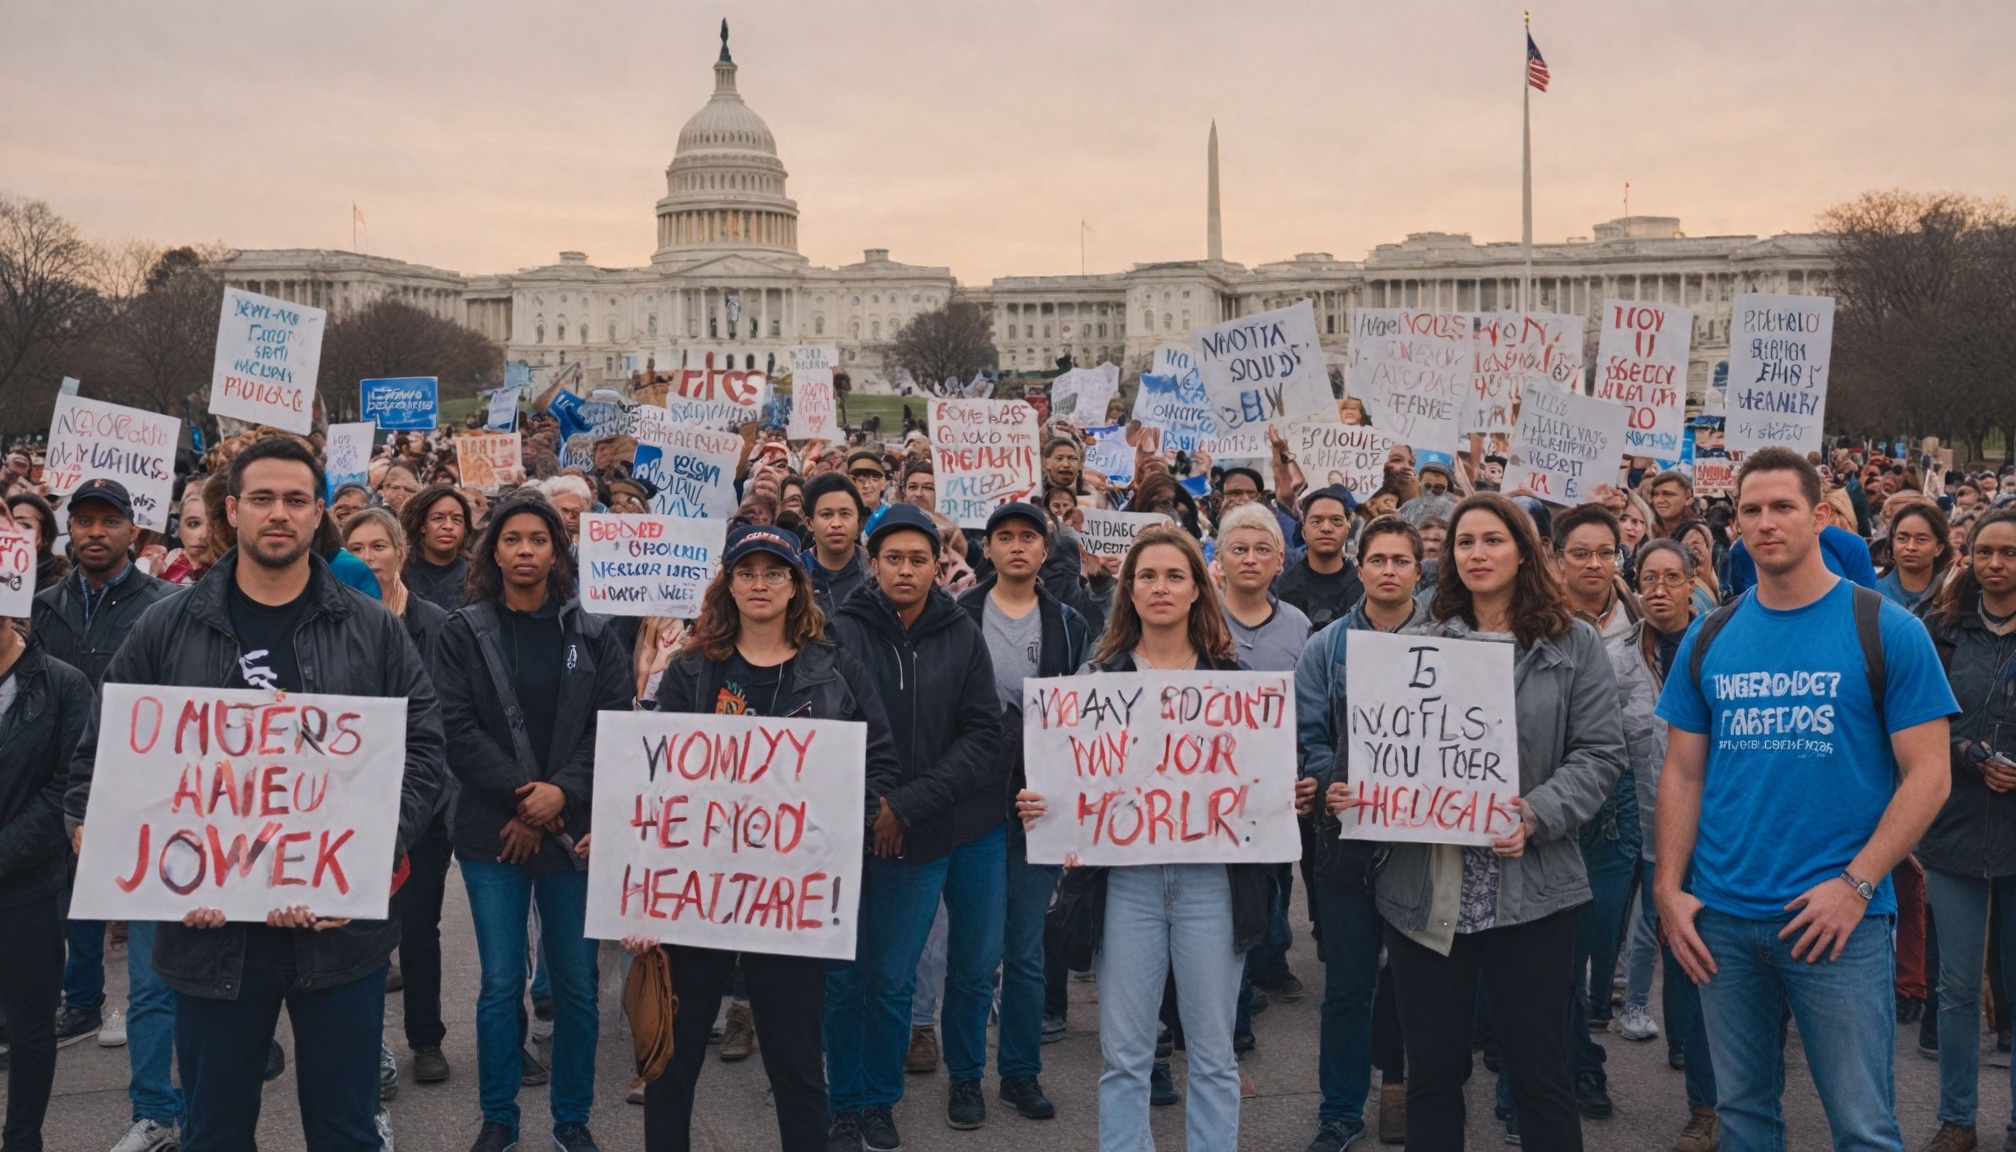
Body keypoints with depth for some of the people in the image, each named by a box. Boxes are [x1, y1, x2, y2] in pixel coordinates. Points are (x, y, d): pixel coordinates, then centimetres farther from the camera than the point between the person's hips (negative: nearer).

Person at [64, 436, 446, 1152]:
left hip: (342, 926, 0)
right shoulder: (167, 629, 3)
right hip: (209, 929, 1)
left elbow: (423, 750, -1)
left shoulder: (372, 630, 2)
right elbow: (99, 760, 5)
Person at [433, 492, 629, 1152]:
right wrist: (521, 798, -14)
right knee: (501, 985, 3)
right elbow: (458, 729, -5)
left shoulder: (592, 635, 5)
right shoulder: (464, 632, 2)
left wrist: (563, 791, -15)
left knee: (576, 985, 6)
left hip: (574, 829, 1)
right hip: (492, 831, -1)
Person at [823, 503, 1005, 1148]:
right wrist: (874, 810, -18)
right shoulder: (845, 634, -8)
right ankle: (872, 1099, 22)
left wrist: (909, 803, -15)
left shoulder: (963, 636, -3)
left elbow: (983, 734, -6)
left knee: (977, 963, 14)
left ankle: (967, 1076, 37)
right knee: (889, 975, 2)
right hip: (903, 836, -2)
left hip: (977, 824, 2)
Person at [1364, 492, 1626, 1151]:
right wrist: (1351, 793, -10)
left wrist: (1537, 814, -17)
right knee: (1432, 1071, 10)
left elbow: (1601, 753, -2)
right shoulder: (1418, 645, 10)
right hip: (1426, 890, 2)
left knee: (1539, 1072, 6)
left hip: (1530, 890, -2)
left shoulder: (1573, 645, 4)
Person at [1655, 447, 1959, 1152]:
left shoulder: (1885, 631, -3)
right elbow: (1683, 773, 9)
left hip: (1840, 918, -3)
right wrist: (1669, 890, 1)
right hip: (1721, 918, 4)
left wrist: (1856, 884, -14)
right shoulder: (1709, 639, 7)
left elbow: (1928, 775, -6)